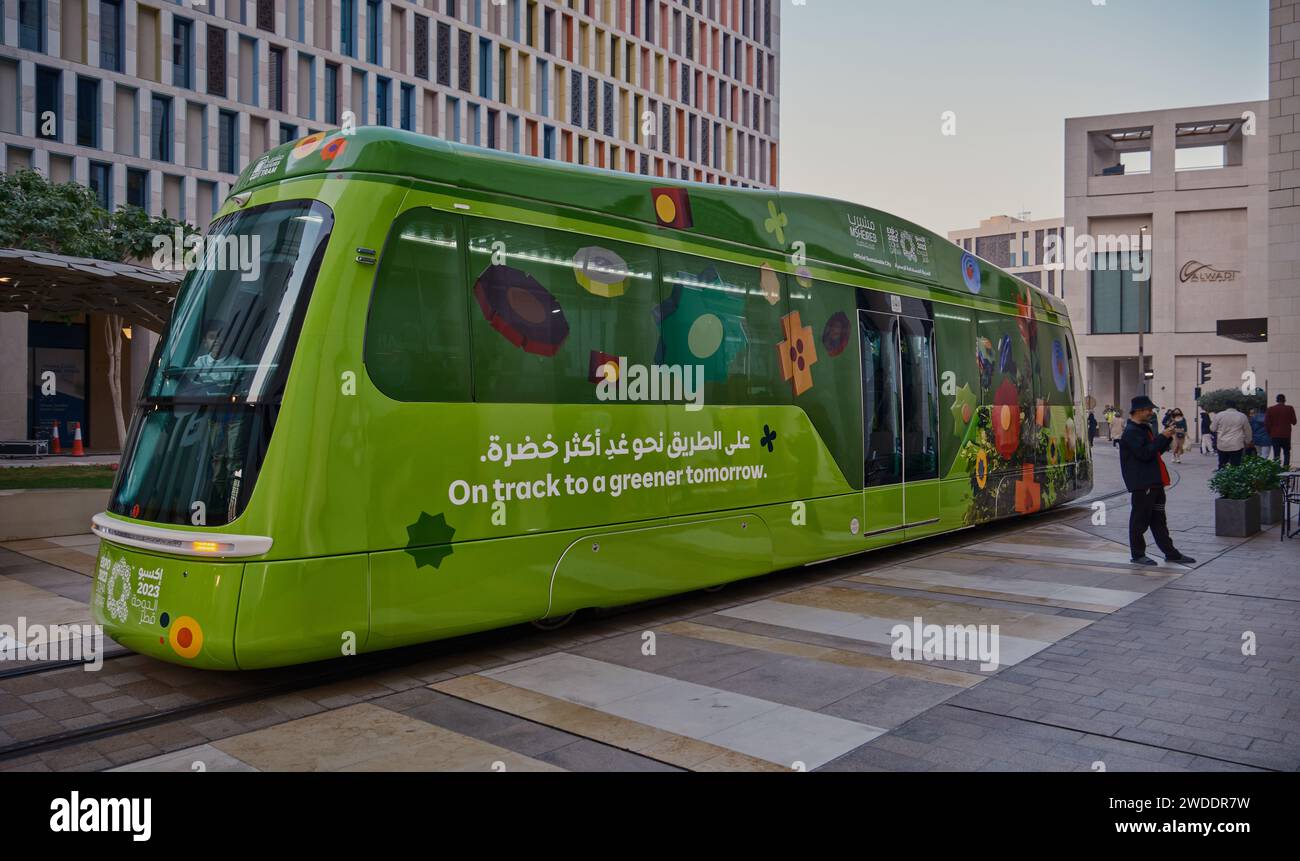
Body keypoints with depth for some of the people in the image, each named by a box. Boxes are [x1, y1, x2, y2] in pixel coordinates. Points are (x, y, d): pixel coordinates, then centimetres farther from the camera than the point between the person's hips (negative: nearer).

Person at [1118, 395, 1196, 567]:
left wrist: (1168, 438, 6)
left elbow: (1156, 450, 22)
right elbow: (1145, 453, -23)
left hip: (1154, 482, 10)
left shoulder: (1145, 428, 18)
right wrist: (1163, 437, -18)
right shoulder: (1131, 432, -14)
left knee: (1159, 520, 14)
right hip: (1141, 484, -10)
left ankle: (1171, 553, 19)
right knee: (1140, 519, -1)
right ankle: (1138, 555, 8)